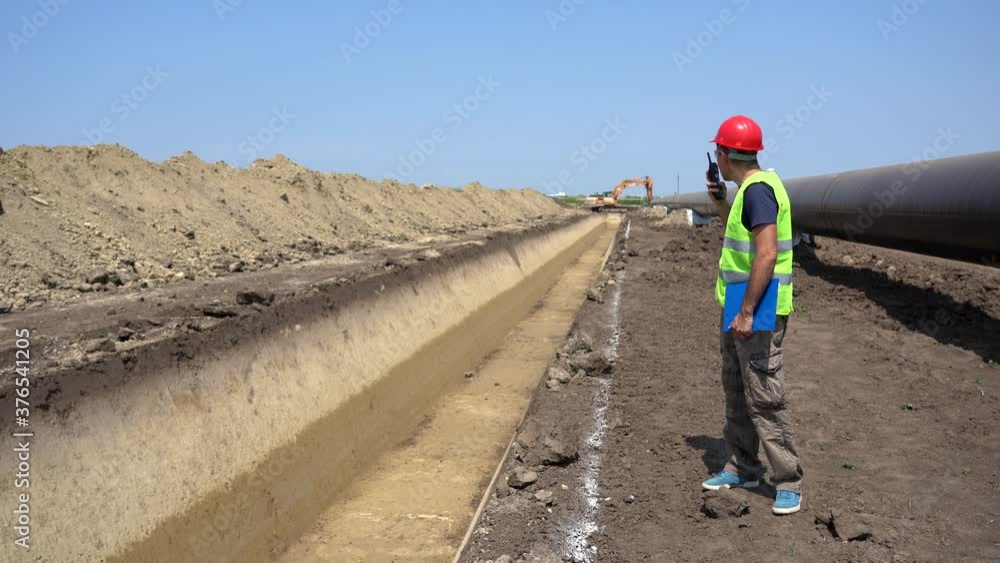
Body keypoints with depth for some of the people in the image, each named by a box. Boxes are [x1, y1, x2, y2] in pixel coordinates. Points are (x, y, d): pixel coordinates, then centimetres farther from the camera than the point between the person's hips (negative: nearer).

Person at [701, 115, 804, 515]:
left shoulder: (757, 189, -18)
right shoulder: (751, 188, 13)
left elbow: (767, 253, -26)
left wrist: (746, 313, -26)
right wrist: (720, 202, 17)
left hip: (758, 311, -11)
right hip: (739, 306, 11)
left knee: (764, 398, -6)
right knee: (736, 391, 17)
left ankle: (788, 482, 4)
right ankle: (742, 468, 28)